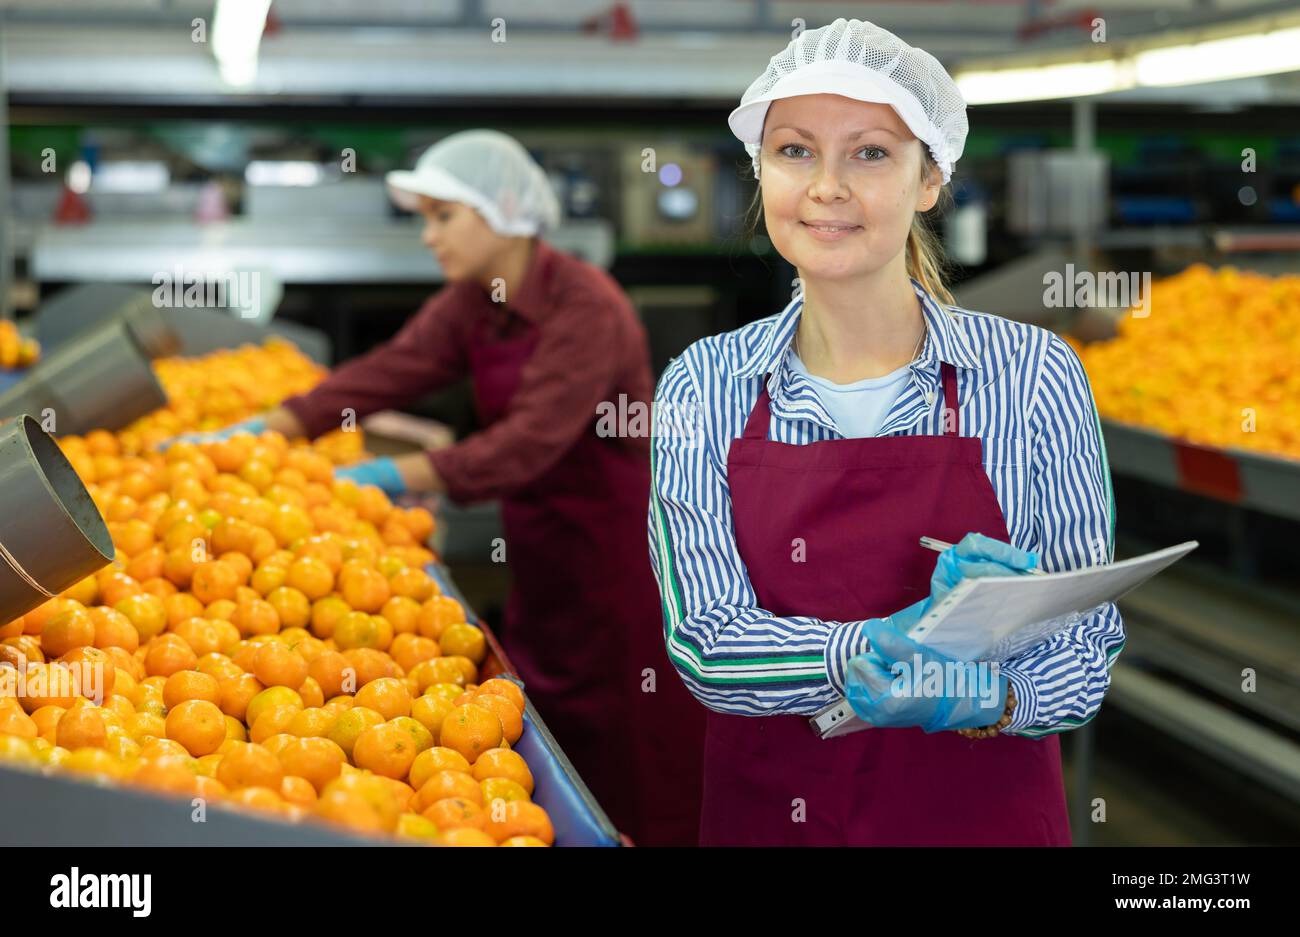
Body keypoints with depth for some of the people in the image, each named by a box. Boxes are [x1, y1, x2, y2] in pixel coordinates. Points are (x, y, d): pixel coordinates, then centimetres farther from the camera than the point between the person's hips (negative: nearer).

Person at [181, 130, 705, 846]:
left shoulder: (586, 308, -22)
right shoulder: (469, 306, 3)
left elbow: (529, 441, -29)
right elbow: (385, 374, -5)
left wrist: (391, 477, -31)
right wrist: (257, 433, -13)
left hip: (623, 541, -8)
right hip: (545, 545, 8)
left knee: (630, 757, 2)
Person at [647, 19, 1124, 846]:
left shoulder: (1033, 376, -10)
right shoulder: (703, 386, -6)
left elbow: (1088, 650, -8)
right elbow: (703, 641, -13)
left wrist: (989, 694, -29)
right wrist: (869, 651, -30)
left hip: (983, 812, -1)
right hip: (761, 810, 1)